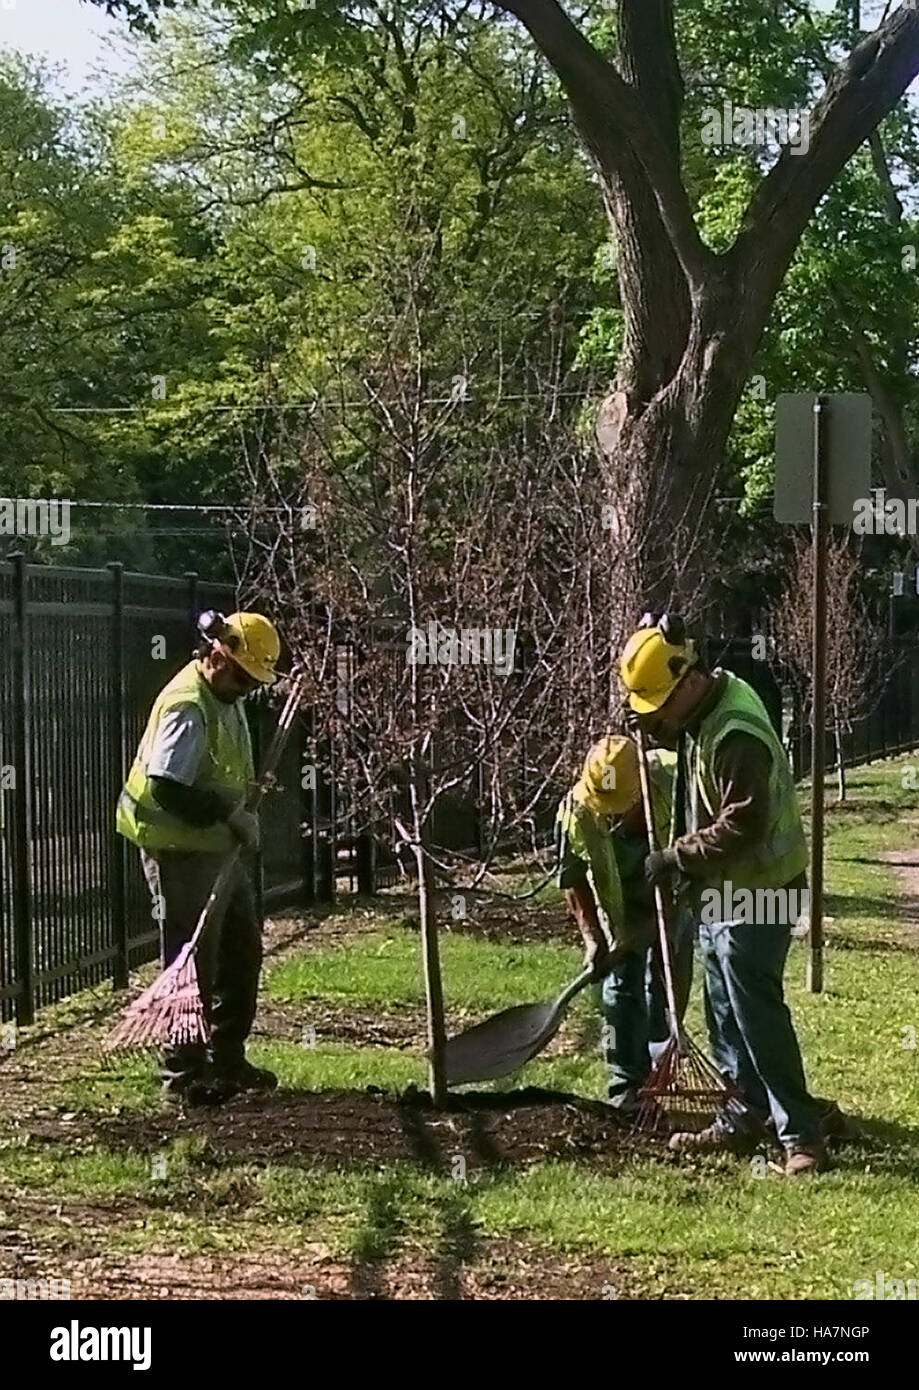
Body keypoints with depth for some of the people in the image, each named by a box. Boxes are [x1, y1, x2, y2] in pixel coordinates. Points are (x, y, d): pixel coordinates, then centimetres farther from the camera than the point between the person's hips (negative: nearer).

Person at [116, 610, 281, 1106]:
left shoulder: (224, 700, 11)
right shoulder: (186, 706, -21)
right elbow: (167, 787, -29)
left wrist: (239, 819, 8)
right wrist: (232, 816, -23)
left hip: (219, 848, 10)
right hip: (180, 853, -10)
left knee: (241, 952, 16)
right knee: (192, 964, -5)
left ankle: (226, 1060, 27)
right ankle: (183, 1074, 4)